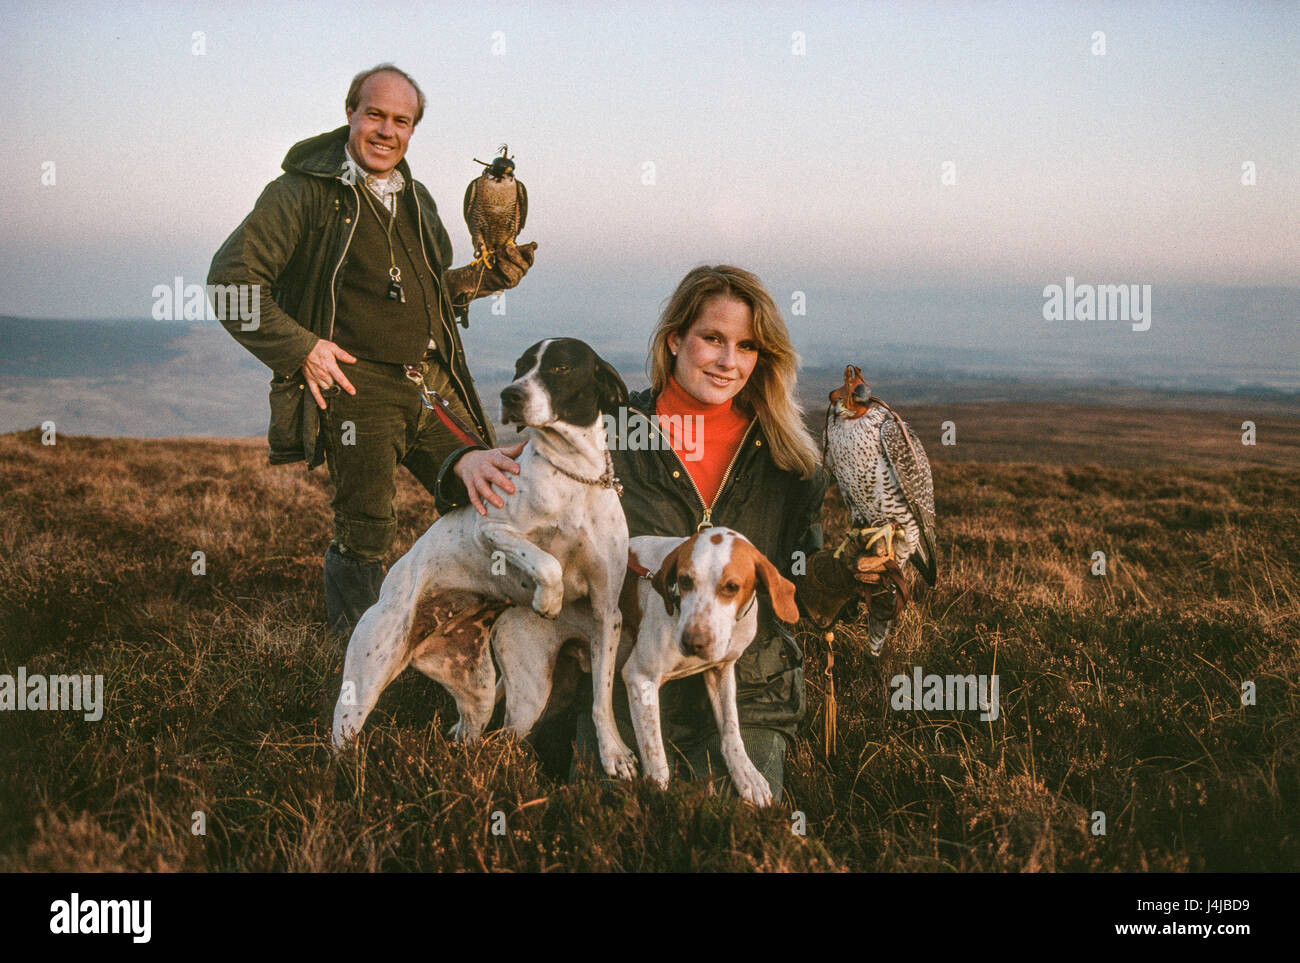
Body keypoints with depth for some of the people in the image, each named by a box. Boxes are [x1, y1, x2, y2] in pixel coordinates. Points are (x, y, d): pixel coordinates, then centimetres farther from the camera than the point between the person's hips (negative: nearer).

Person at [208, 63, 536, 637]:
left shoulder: (416, 200, 18)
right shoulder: (304, 193, -4)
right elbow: (231, 280, -9)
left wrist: (489, 278, 12)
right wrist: (300, 348, -15)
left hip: (433, 383, 6)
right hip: (355, 384, -6)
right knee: (366, 535, -5)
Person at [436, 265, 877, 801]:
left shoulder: (787, 460, 2)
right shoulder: (610, 432, -3)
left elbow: (801, 586, 6)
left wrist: (855, 570, -15)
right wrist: (471, 465, -21)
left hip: (744, 700, 2)